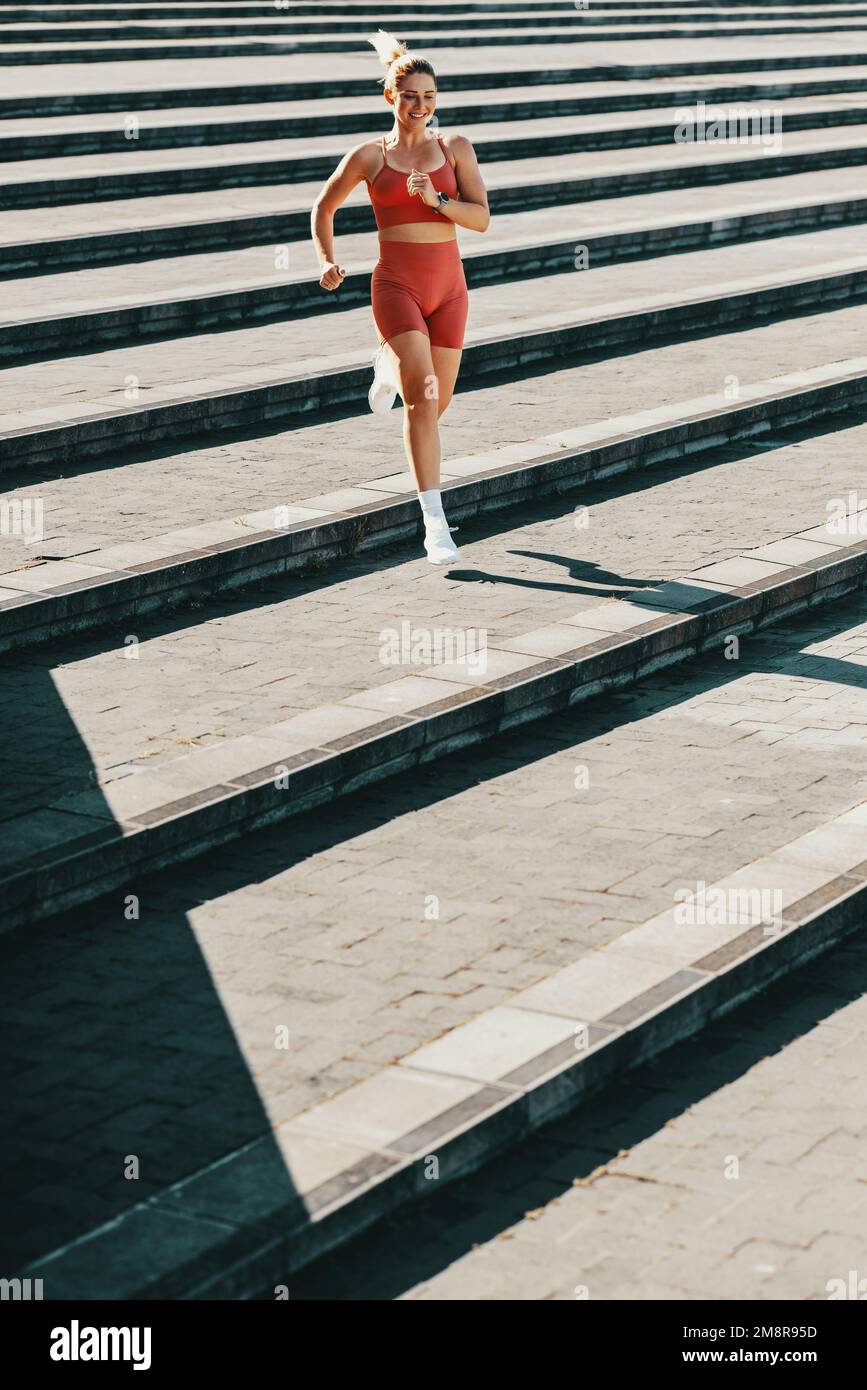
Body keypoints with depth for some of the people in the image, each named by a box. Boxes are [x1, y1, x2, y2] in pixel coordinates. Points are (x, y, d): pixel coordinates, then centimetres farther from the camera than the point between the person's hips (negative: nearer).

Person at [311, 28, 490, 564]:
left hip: (448, 284, 3)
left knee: (438, 402, 12)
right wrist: (328, 261, 2)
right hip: (396, 284, -3)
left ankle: (390, 369, 50)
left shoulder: (456, 148, 5)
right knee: (423, 398, -18)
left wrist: (436, 199, -18)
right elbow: (324, 208, 16)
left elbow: (482, 218, -3)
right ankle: (436, 525, -17)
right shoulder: (369, 157, 2)